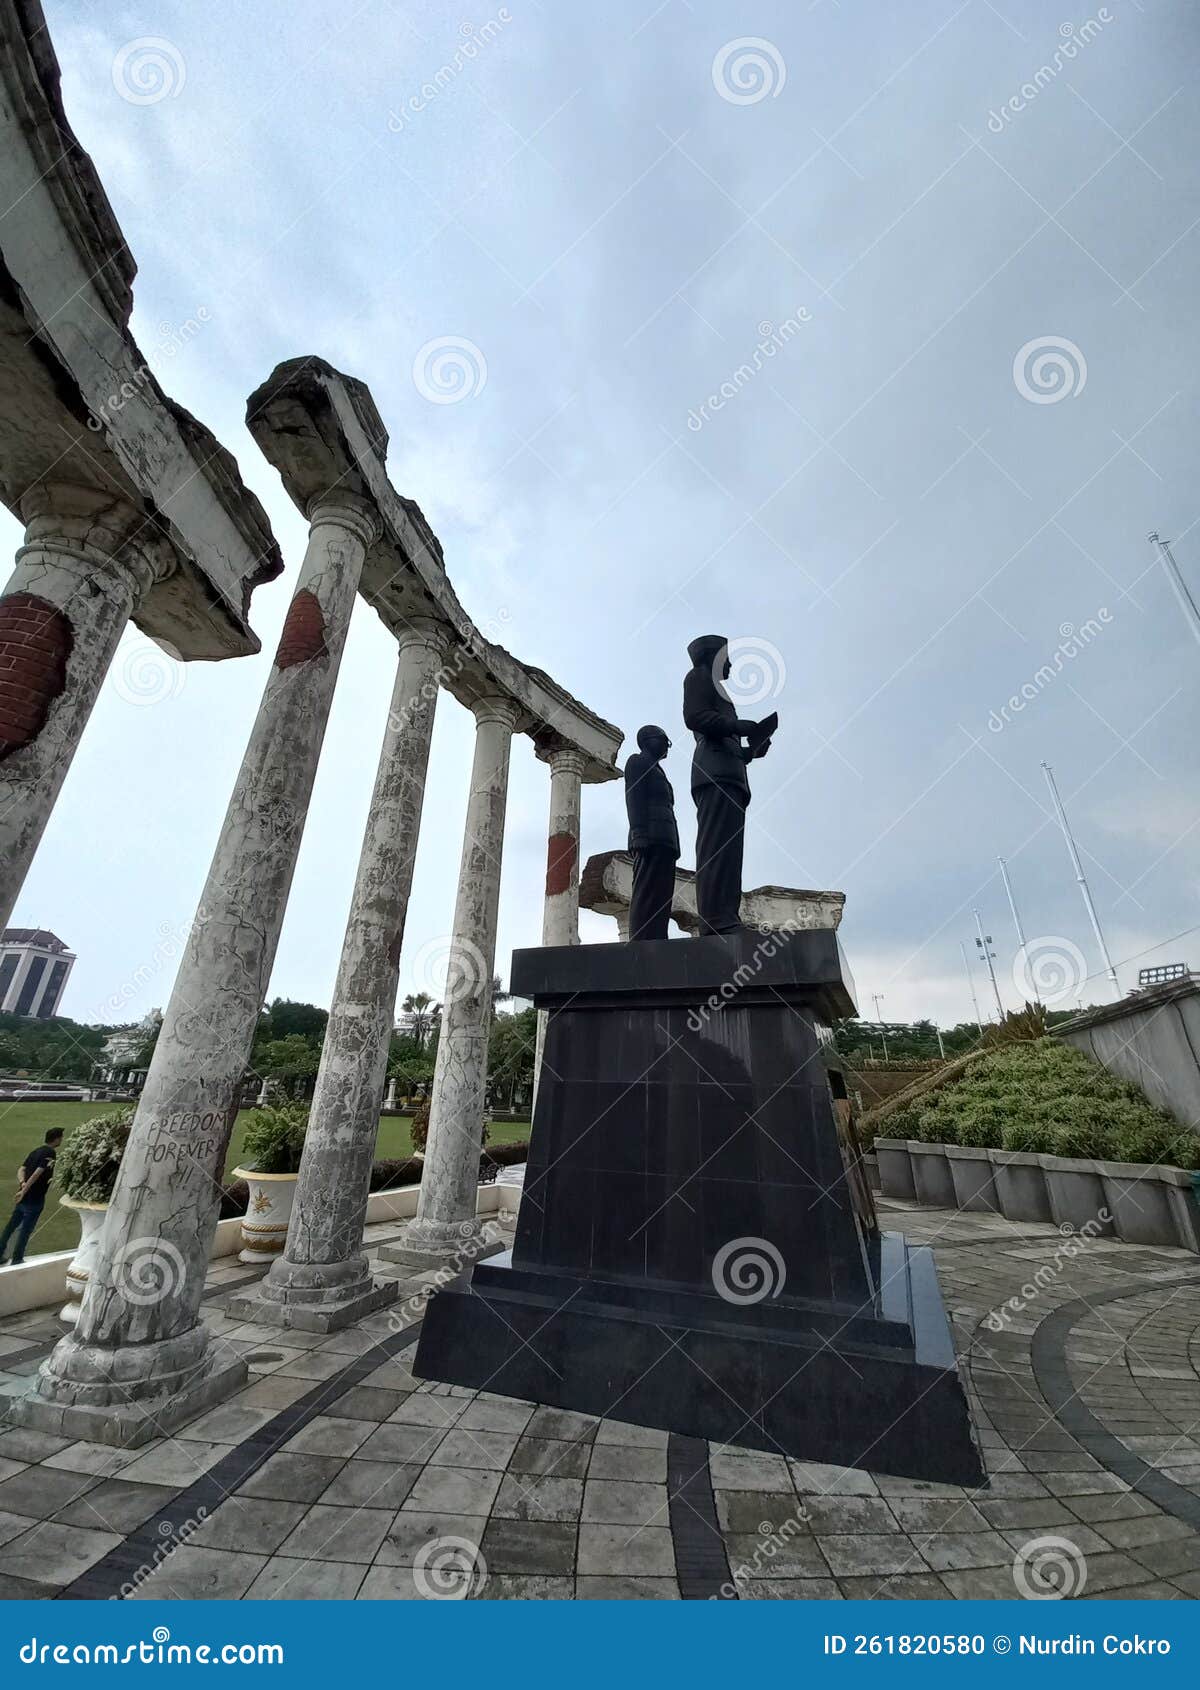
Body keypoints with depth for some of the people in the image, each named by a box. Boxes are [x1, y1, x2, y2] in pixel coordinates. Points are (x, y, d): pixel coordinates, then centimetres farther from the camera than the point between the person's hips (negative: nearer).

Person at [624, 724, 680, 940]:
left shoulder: (655, 770, 34)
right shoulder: (637, 761, 9)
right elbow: (633, 799, -6)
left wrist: (671, 845, 14)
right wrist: (641, 836, -20)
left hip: (663, 840, 9)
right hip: (652, 838, -9)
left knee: (659, 902, -2)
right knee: (647, 898, -19)